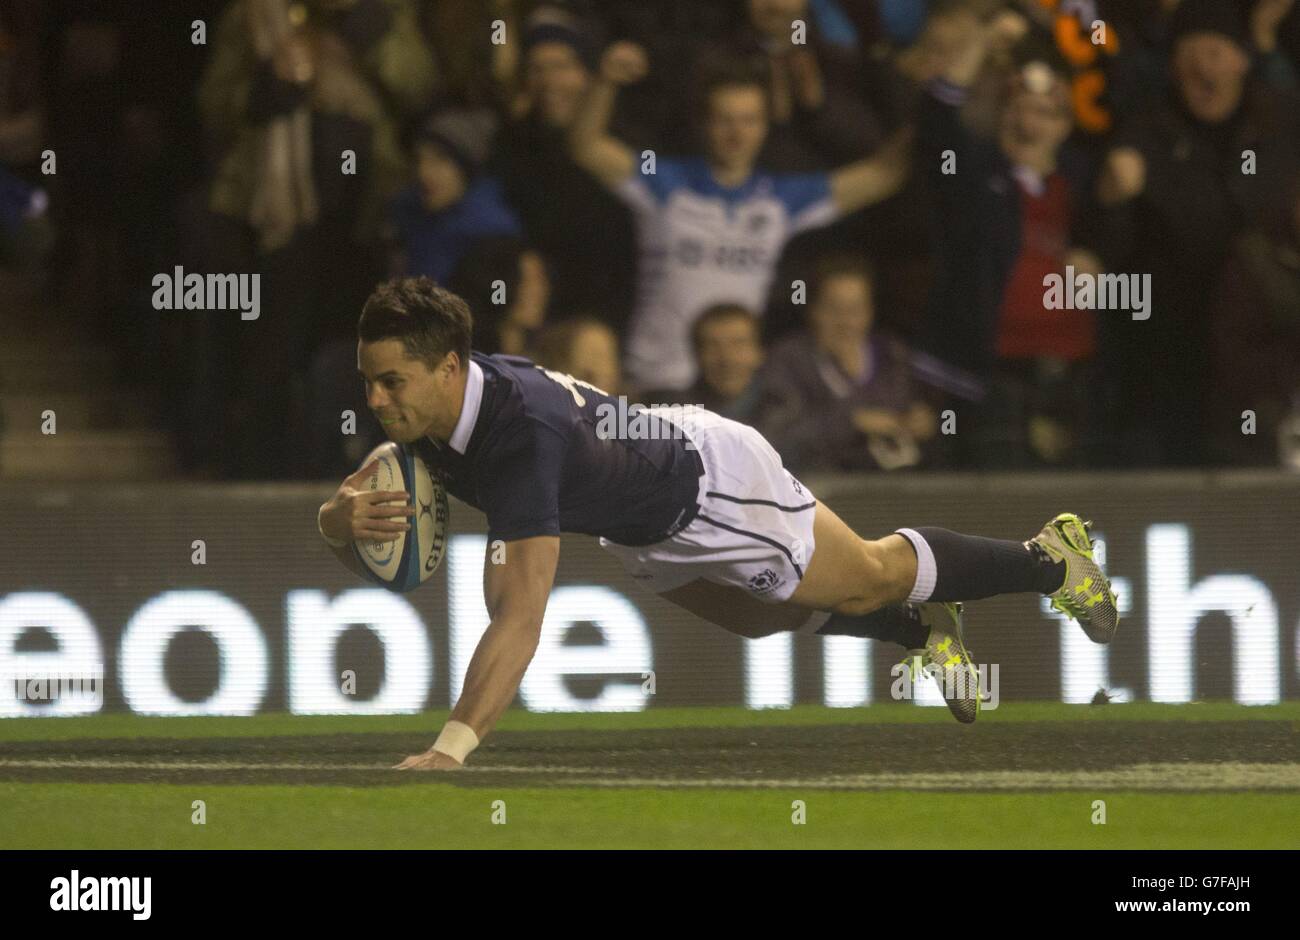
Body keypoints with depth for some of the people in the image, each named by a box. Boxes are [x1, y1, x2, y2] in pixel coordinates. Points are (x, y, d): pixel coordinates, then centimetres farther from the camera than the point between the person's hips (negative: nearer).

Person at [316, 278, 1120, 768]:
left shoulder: (524, 432, -46)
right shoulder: (428, 412, -23)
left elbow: (520, 616, -52)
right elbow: (343, 531, -15)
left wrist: (452, 748, -60)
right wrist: (345, 516, -42)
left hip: (711, 480, -7)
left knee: (868, 580, 15)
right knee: (772, 617, 29)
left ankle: (1049, 559, 38)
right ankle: (925, 628, 54)